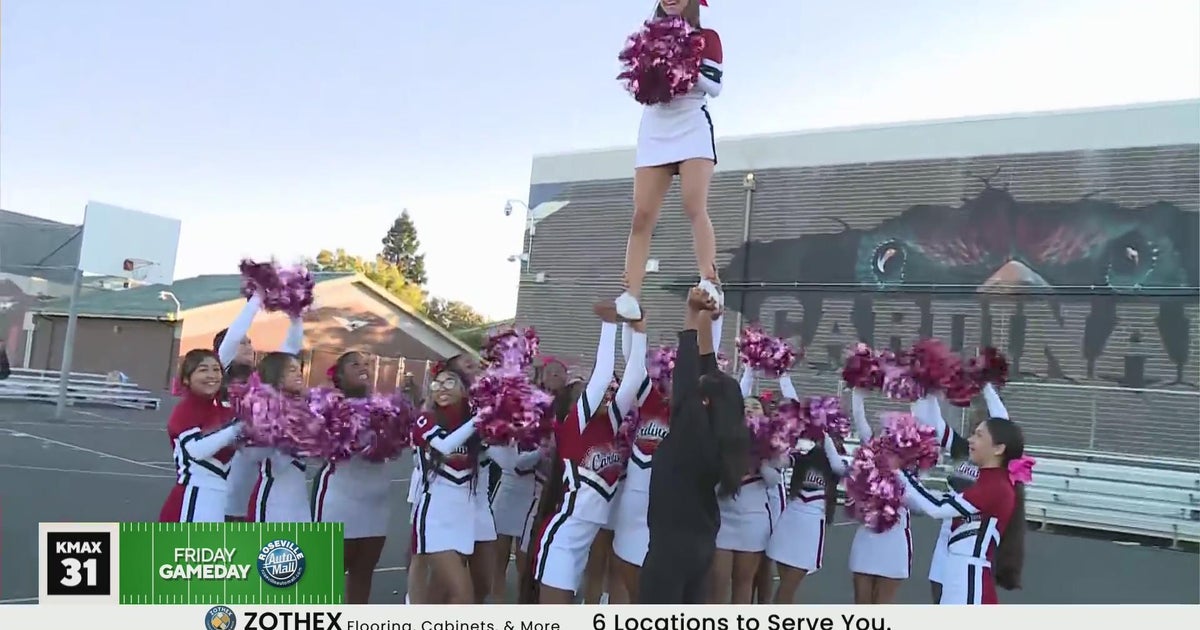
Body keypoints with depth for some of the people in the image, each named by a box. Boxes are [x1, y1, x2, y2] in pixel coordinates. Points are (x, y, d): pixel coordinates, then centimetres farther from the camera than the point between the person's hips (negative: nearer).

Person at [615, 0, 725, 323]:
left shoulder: (707, 38, 8)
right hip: (654, 131, 4)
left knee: (695, 206, -19)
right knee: (642, 215, -6)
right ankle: (630, 297, -10)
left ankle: (709, 284, -25)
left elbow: (714, 86, -2)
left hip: (692, 128, -3)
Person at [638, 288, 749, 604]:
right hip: (701, 543, 8)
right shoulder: (723, 437, 3)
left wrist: (693, 320, -7)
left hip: (671, 544, -8)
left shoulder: (690, 427, -17)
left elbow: (687, 374, -16)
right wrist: (705, 324, 8)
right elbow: (709, 373, 7)